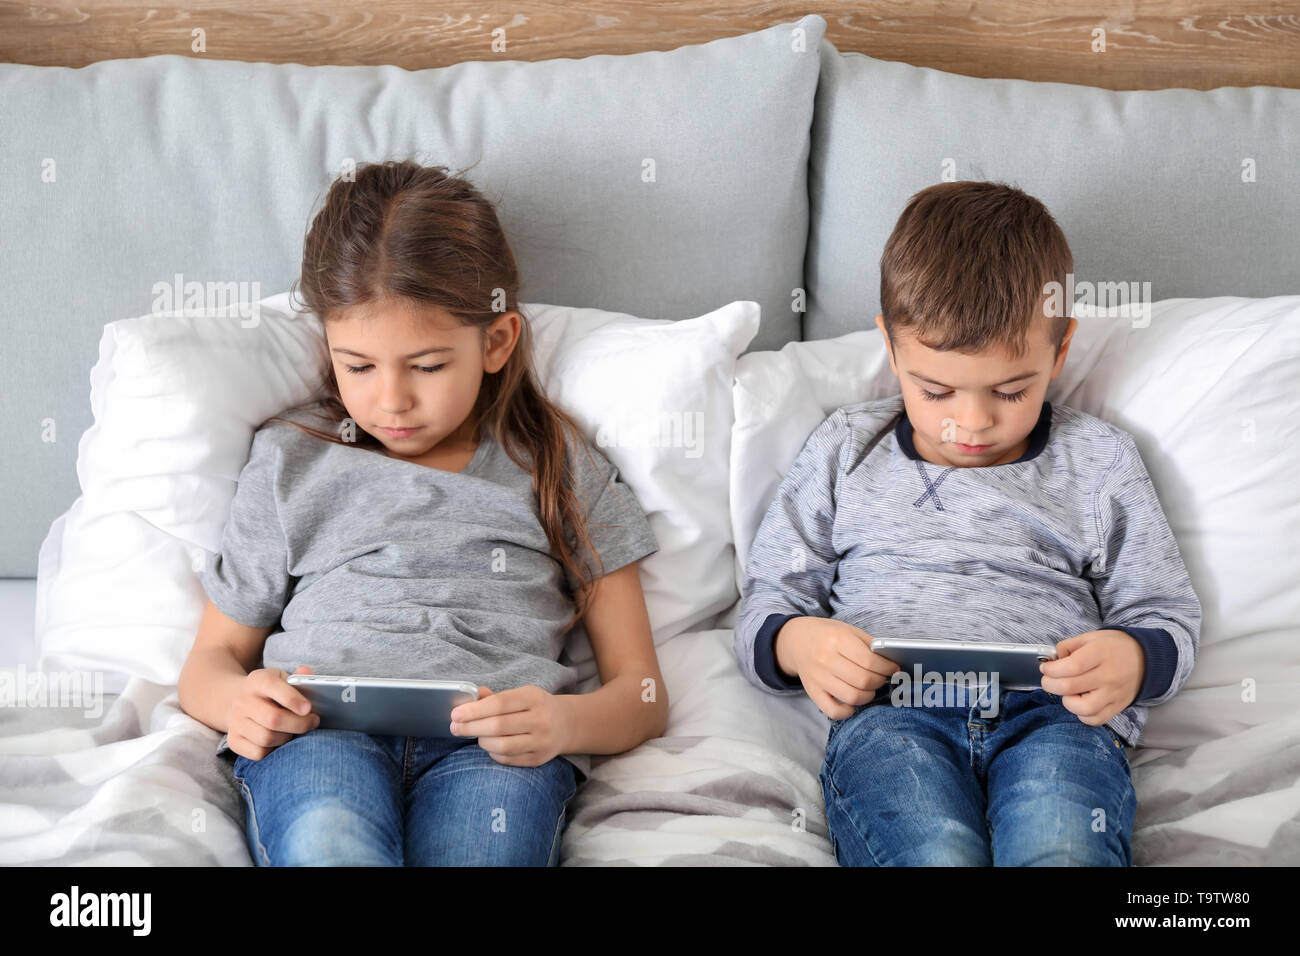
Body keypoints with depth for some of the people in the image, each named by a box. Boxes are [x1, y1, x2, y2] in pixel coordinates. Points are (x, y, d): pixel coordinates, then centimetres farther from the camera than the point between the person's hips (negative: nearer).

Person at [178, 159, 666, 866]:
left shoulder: (561, 472, 19)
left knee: (482, 838, -38)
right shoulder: (292, 463, 22)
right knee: (326, 844, -37)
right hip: (317, 734, 1)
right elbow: (210, 660, 23)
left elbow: (640, 692, 16)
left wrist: (564, 723, -9)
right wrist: (237, 702, -4)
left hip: (495, 749, 0)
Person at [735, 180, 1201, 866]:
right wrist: (798, 641, -4)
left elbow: (1166, 617, 21)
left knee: (1062, 853, -37)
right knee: (934, 854, -36)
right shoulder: (844, 449, 20)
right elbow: (765, 601, 21)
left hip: (1057, 714, 0)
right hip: (889, 713, 0)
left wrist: (1132, 658, -4)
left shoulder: (1099, 461, 20)